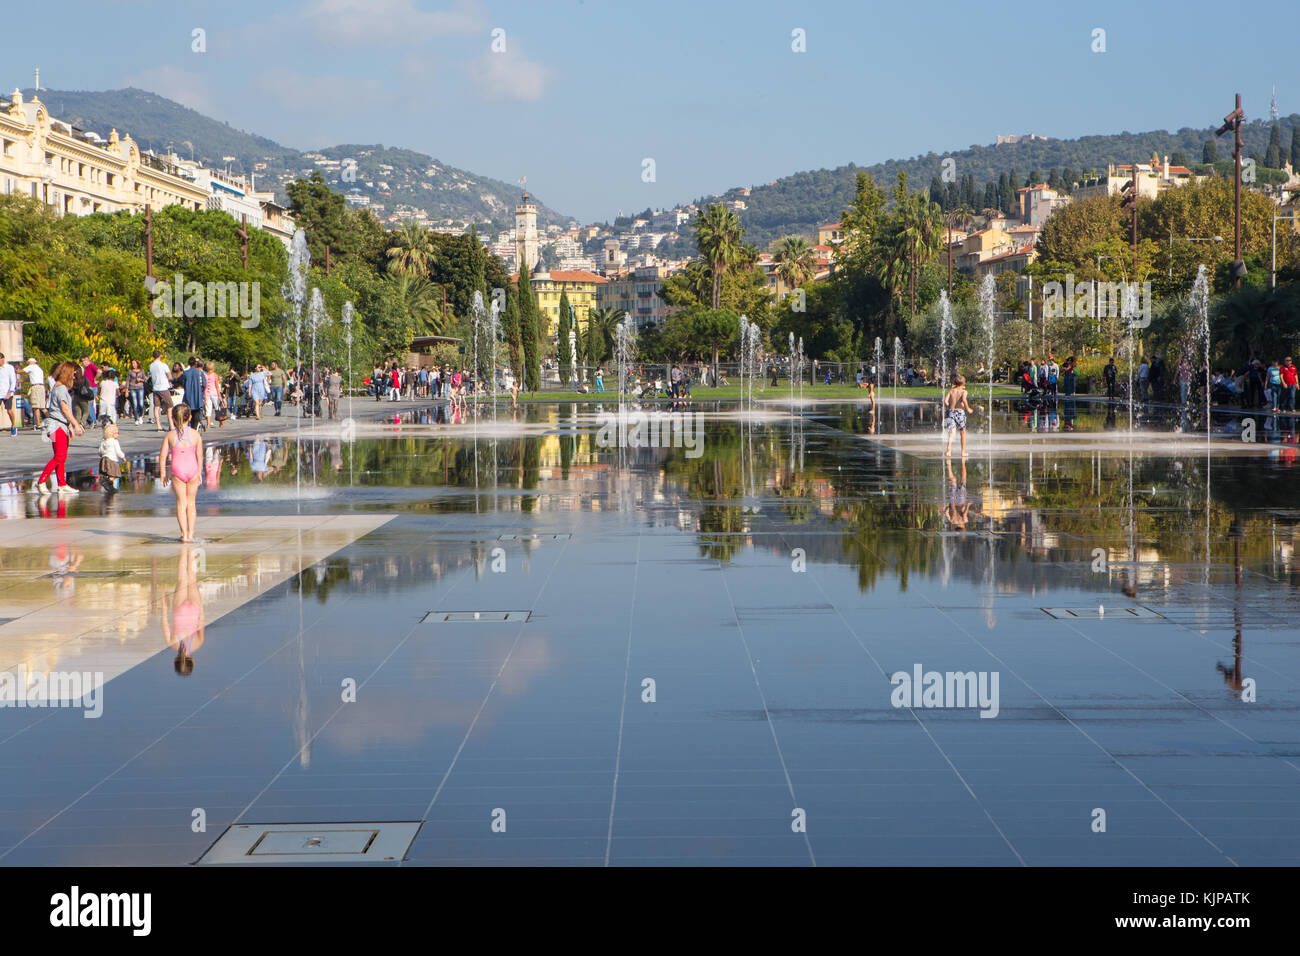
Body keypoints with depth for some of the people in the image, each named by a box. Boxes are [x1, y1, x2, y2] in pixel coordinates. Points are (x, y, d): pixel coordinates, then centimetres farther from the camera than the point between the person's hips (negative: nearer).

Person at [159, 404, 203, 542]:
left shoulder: (169, 435, -3)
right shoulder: (196, 434, -2)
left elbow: (162, 456, -4)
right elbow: (200, 456, 1)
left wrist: (163, 474, 5)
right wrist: (199, 473, 12)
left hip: (177, 470, -1)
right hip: (192, 470, 1)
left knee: (181, 502, 7)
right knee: (191, 501, 14)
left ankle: (184, 534, 1)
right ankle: (190, 532, 13)